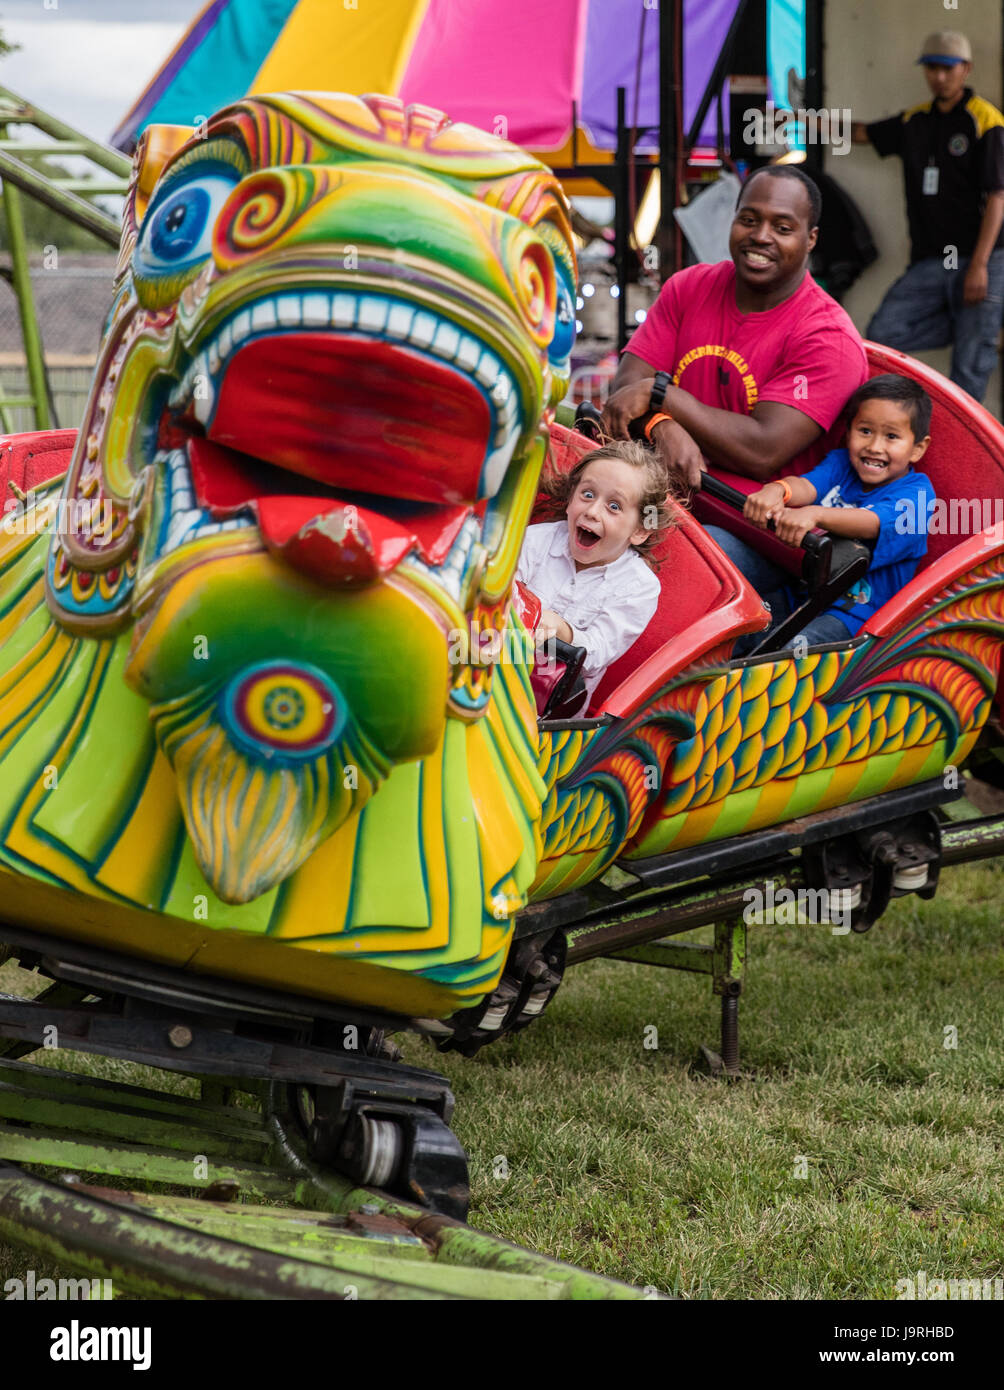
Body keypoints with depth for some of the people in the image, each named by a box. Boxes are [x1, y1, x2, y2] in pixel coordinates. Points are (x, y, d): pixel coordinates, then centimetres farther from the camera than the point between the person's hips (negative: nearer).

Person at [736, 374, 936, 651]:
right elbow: (807, 486, -12)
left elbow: (875, 523, -30)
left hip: (853, 612, -7)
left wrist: (814, 515, -50)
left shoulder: (916, 493, -9)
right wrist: (776, 490, -39)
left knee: (794, 648, -33)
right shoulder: (840, 464, 9)